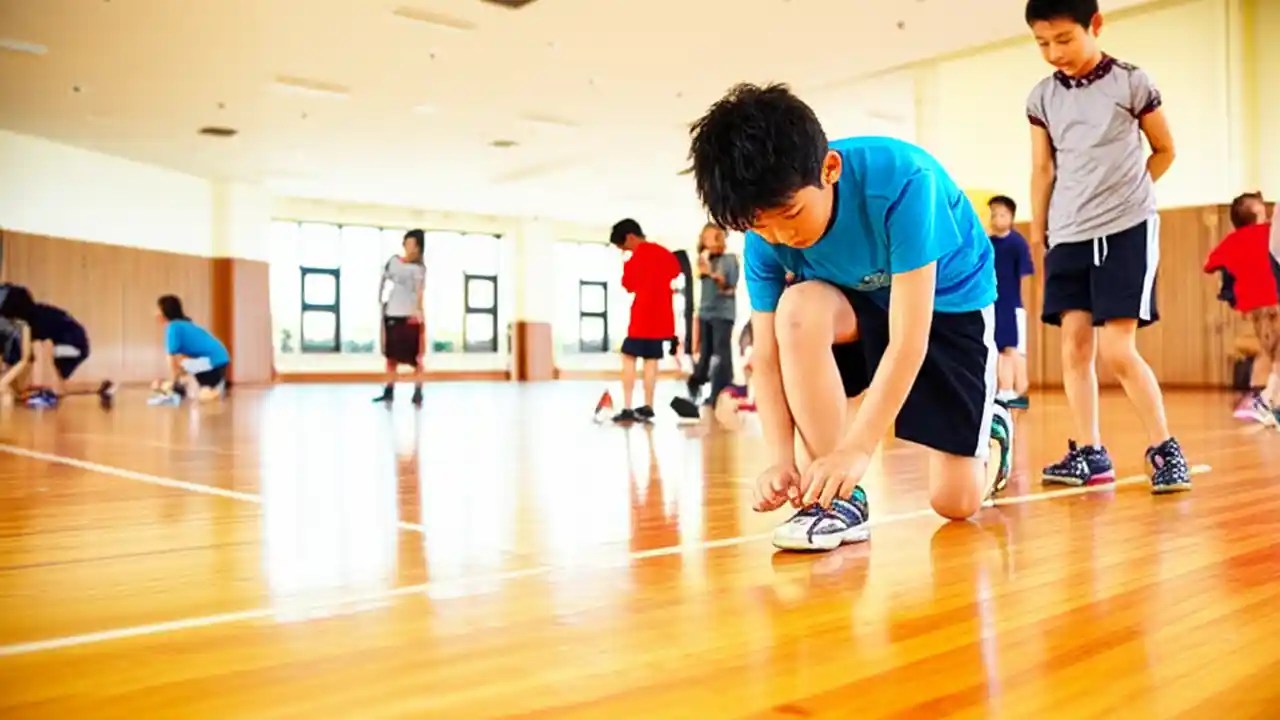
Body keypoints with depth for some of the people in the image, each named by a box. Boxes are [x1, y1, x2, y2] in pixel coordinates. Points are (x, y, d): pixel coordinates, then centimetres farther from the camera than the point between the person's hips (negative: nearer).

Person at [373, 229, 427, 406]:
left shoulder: (419, 267, -4)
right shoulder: (394, 261, 7)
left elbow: (420, 290, -18)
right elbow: (383, 281, 17)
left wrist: (418, 310, -33)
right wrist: (381, 302, 12)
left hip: (411, 316, -4)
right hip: (392, 314, 4)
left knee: (415, 357, -3)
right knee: (391, 356, 10)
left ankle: (418, 393, 2)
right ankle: (389, 391, 17)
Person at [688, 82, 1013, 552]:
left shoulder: (901, 181, -37)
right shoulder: (764, 237, -23)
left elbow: (909, 340, -38)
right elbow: (768, 356, -20)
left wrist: (857, 449, -42)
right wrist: (781, 459, -33)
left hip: (950, 302, -3)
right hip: (863, 301, 3)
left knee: (956, 500, -6)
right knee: (798, 307, -35)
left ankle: (990, 429, 31)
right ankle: (840, 497, -24)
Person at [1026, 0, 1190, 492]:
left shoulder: (1131, 83, -1)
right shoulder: (1042, 97, 7)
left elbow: (1164, 150, 10)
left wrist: (1127, 192, 6)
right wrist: (1037, 233, 10)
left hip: (1127, 229, -4)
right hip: (1068, 235, 4)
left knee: (1118, 350, -10)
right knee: (1074, 345, 0)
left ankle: (1164, 449, 4)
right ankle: (1089, 453, 8)